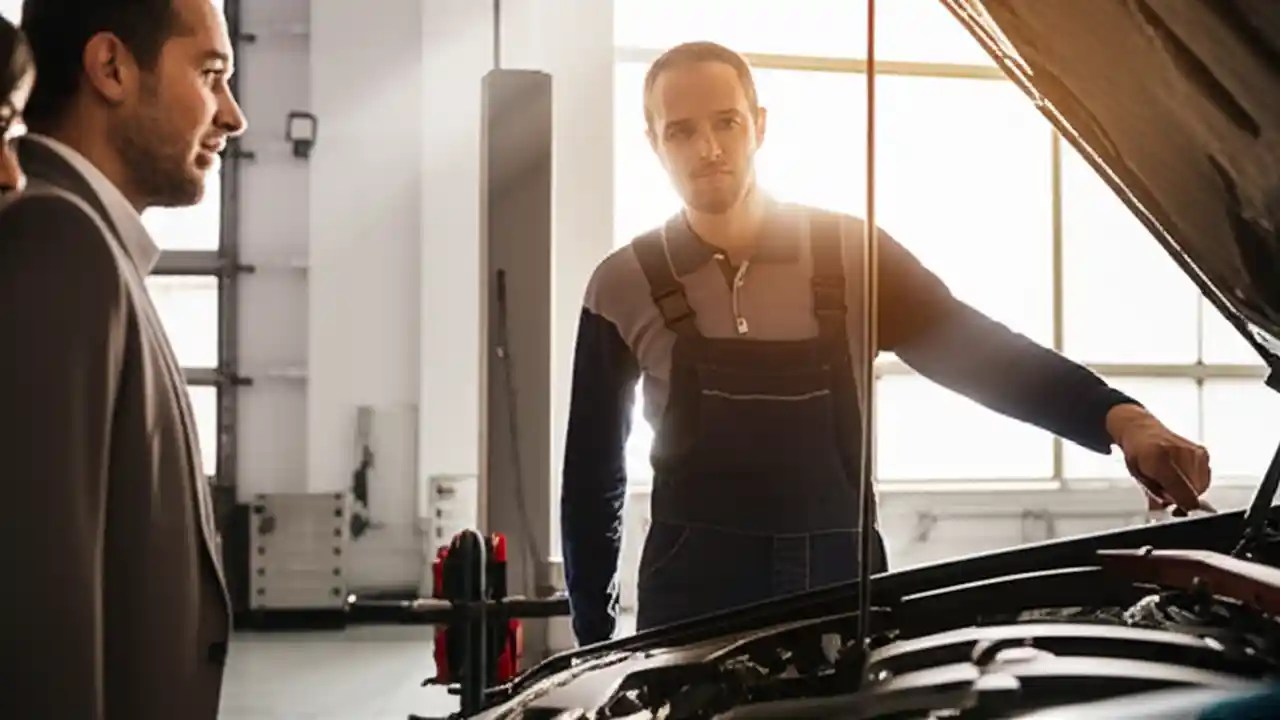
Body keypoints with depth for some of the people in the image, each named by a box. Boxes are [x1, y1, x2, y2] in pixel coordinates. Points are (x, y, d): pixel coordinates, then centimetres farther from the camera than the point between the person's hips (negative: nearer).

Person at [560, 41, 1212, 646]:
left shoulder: (851, 253, 0)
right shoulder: (625, 289, -1)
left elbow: (980, 353, -5)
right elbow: (592, 473, 6)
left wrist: (1120, 419, -23)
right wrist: (593, 637, 6)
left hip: (841, 577, 1)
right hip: (695, 589, -1)